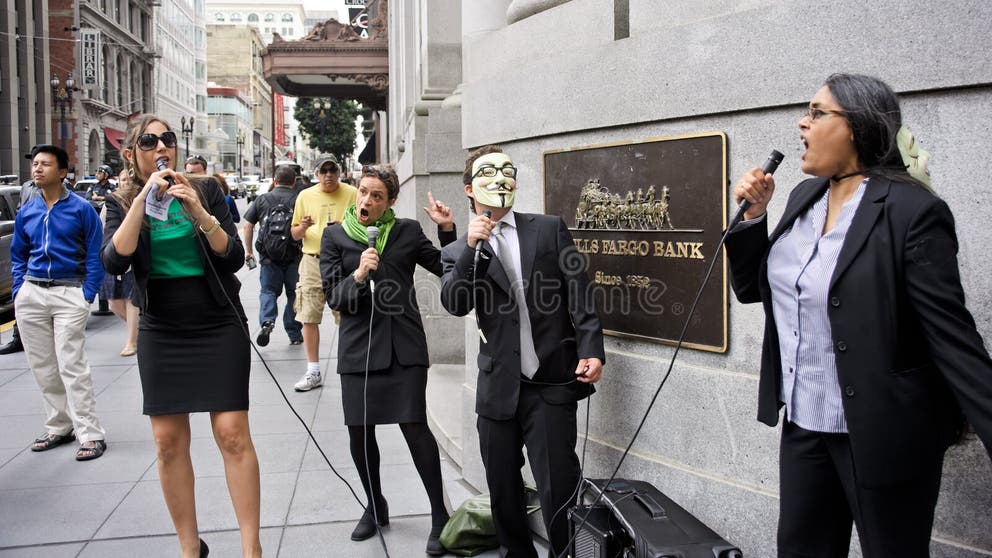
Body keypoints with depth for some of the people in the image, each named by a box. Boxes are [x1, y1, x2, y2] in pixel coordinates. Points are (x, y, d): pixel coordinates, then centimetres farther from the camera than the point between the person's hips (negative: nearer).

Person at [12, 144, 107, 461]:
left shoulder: (81, 208, -4)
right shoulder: (26, 212, 10)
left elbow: (95, 255, -4)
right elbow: (18, 256, 19)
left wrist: (87, 295, -11)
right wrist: (18, 291, 7)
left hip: (69, 295, -5)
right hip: (31, 293, 6)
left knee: (72, 366, -9)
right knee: (43, 367, 10)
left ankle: (91, 435, -4)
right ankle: (59, 428, 23)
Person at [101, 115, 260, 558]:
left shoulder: (206, 189, 1)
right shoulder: (121, 203, 5)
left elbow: (235, 257, -5)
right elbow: (113, 262, -13)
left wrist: (200, 213, -19)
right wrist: (143, 199, -17)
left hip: (219, 326, -2)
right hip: (161, 332, 2)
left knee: (232, 433, -8)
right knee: (168, 441, 4)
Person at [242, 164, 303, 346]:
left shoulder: (262, 199, 5)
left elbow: (247, 226, 5)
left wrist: (249, 250, 14)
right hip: (294, 255, -1)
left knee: (268, 290, 13)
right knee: (294, 293, 10)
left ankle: (267, 321, -12)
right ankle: (294, 334, 14)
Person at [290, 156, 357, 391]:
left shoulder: (351, 193, 2)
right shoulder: (305, 196, 9)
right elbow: (294, 234, 13)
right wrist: (303, 227, -9)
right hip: (312, 261, 2)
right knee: (309, 317, 2)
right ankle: (313, 372, 12)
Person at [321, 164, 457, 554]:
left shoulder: (407, 231, 5)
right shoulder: (335, 236, 4)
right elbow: (333, 297, -1)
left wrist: (448, 230, -6)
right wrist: (358, 276, -19)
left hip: (404, 345, -1)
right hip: (358, 346, 2)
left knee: (415, 425, -8)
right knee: (360, 431, 7)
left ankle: (439, 515, 5)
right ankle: (375, 507, 31)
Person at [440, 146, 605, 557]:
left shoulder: (550, 229, 7)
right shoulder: (458, 252, 9)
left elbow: (578, 292, 1)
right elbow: (455, 305, -7)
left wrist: (591, 350, -11)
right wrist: (472, 248, -17)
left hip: (552, 384, -2)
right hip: (498, 387, 2)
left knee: (559, 491, -4)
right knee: (503, 492, 13)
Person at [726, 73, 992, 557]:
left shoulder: (911, 210, -16)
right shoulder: (804, 197, 5)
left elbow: (952, 338, -18)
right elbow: (752, 288, 11)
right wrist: (753, 214, -3)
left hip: (881, 432, -6)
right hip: (803, 422, 7)